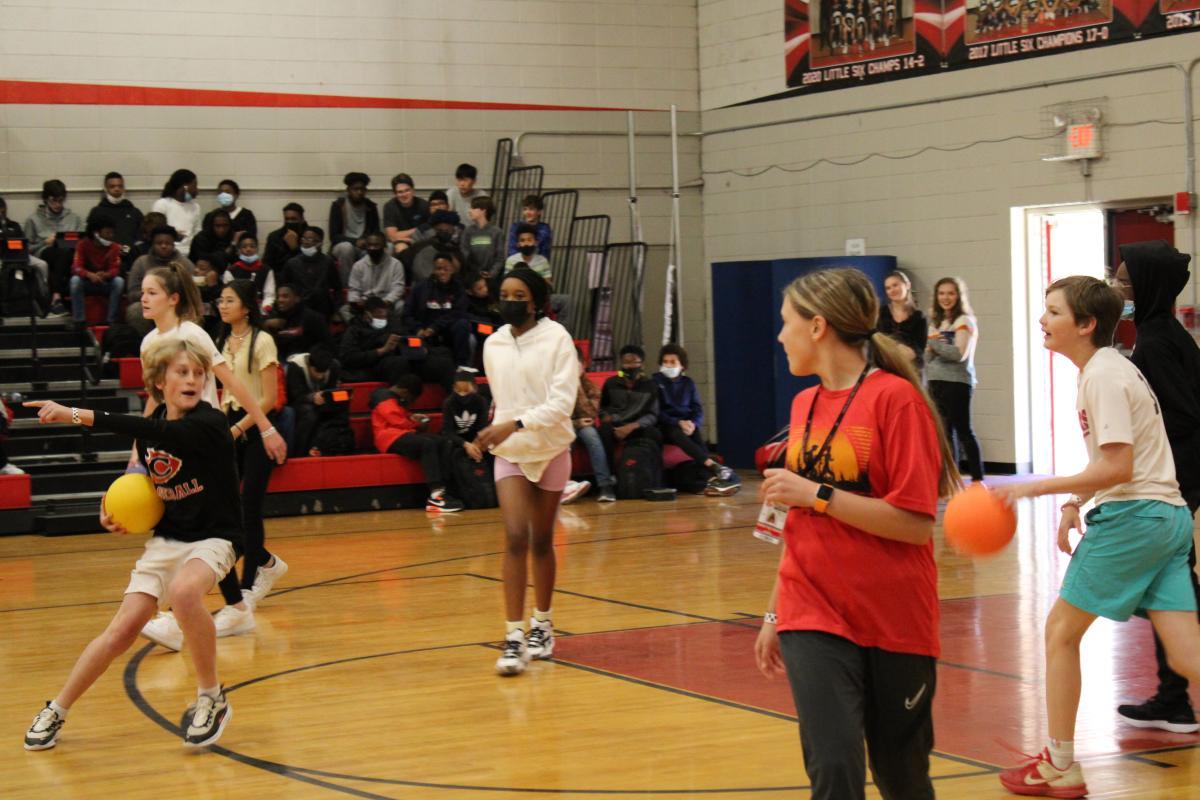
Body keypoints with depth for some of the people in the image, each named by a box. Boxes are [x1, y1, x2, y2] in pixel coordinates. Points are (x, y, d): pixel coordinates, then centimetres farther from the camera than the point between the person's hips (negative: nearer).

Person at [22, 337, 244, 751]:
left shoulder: (209, 423, -19)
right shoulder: (152, 427, 0)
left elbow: (155, 433, -37)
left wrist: (78, 416, -42)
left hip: (213, 538, -5)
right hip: (166, 538, 5)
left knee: (183, 591, -37)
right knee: (123, 629, -6)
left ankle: (211, 698, -18)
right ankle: (56, 711, 14)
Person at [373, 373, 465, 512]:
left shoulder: (395, 400, 27)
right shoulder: (385, 401, -6)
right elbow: (398, 422, -14)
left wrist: (411, 417, 14)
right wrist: (418, 426, 0)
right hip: (391, 439, -10)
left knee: (443, 442, -11)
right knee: (428, 444, -34)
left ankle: (442, 490, -25)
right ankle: (436, 495, -42)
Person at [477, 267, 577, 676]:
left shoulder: (556, 338, -9)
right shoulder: (493, 344, 4)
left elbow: (562, 401, -17)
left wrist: (516, 424, -26)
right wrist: (495, 430, 9)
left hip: (551, 450, -2)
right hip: (509, 454, 2)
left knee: (542, 541, 7)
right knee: (516, 538, -13)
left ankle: (542, 624, 24)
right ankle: (514, 637, -16)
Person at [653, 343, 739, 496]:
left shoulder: (688, 383, 12)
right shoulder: (656, 381, 2)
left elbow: (698, 410, 6)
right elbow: (656, 412, -8)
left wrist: (693, 424, -18)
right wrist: (678, 423, -22)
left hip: (687, 425, 3)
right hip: (666, 427, -3)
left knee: (697, 433, -32)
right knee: (677, 433, -37)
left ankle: (712, 477, -48)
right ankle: (713, 466, -54)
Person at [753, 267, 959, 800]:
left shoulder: (895, 398, -11)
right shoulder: (805, 405, 9)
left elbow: (916, 524, -17)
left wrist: (816, 494, -19)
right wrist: (774, 614, 18)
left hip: (893, 621, -4)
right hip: (815, 617, 4)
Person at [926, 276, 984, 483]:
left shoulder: (964, 321, -6)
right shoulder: (935, 322, 16)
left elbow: (959, 353, -18)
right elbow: (928, 356, 15)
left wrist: (934, 343, -9)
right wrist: (930, 348, -6)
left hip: (957, 382, -7)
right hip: (936, 382, 7)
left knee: (963, 431, -7)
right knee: (944, 431, 8)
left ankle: (977, 478, -4)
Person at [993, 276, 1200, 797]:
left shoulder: (1103, 375, -12)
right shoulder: (1107, 368, 17)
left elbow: (1117, 467, -20)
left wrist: (1034, 488, -17)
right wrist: (1075, 504, 11)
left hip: (1132, 515, -9)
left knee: (1060, 631, 5)